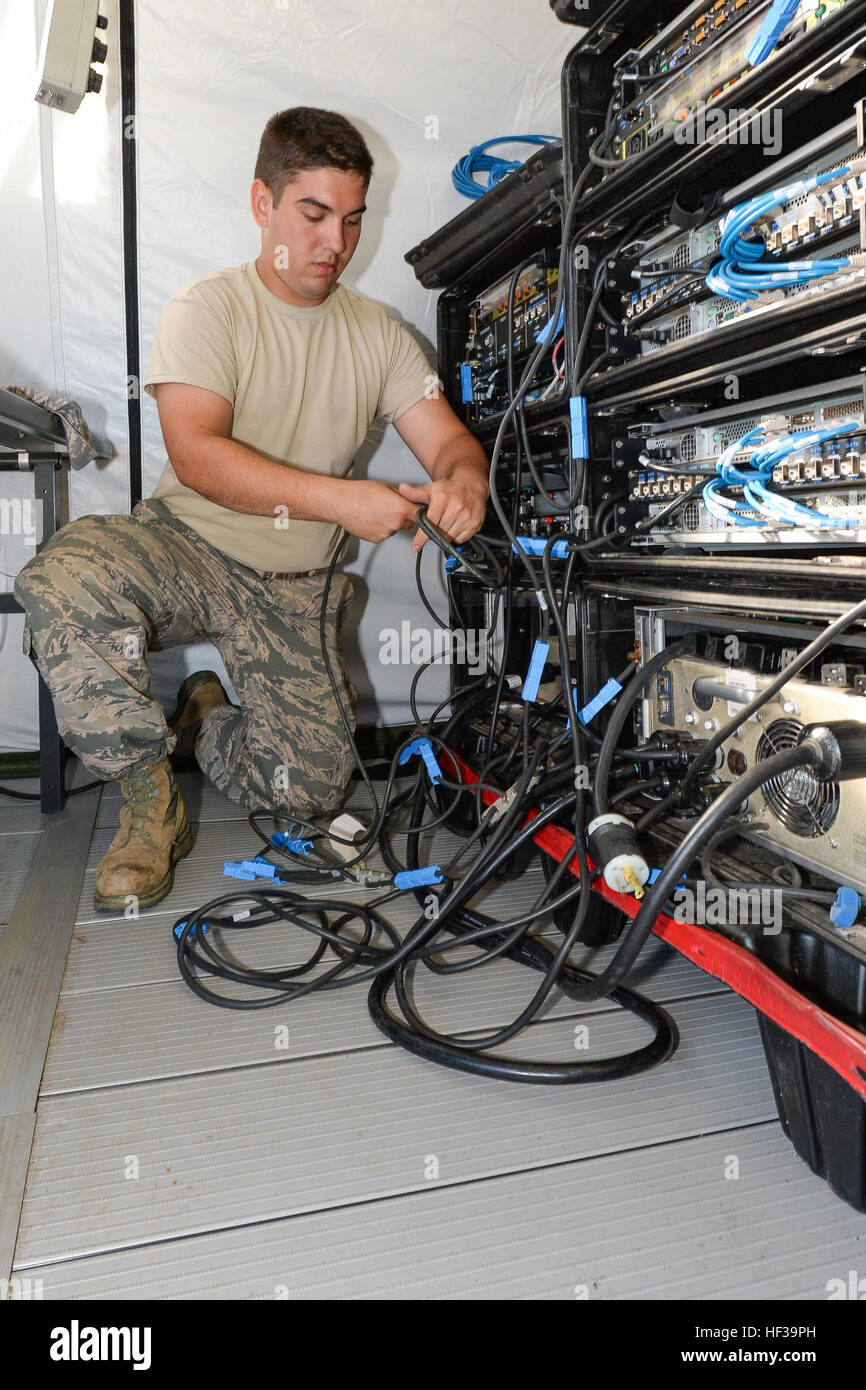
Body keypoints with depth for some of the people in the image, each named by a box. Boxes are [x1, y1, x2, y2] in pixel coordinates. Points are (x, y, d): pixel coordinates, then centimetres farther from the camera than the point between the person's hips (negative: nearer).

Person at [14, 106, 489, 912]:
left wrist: (462, 481, -24)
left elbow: (447, 439, 2)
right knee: (65, 577, -36)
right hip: (187, 547, -2)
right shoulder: (207, 309, -5)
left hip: (295, 588, 3)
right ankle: (150, 801, -15)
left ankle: (205, 716, 24)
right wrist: (336, 498, -32)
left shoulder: (378, 333, 8)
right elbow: (197, 454, -20)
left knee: (314, 790, -10)